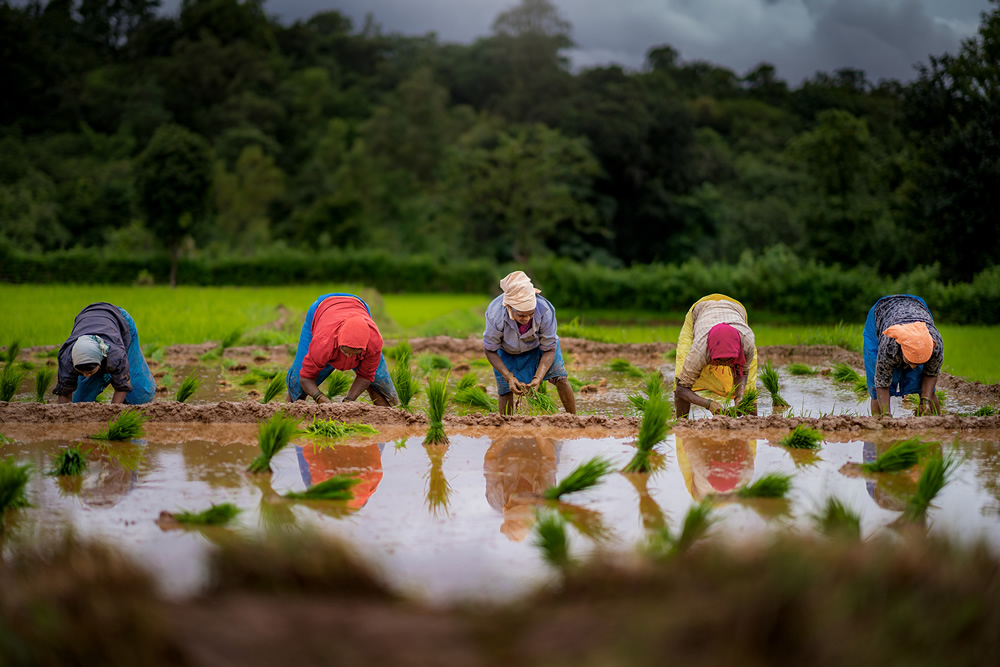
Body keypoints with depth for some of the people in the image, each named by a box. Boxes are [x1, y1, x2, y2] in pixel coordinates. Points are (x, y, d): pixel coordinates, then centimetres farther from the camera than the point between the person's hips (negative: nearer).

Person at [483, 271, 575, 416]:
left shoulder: (544, 310, -37)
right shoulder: (495, 314, -39)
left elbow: (549, 349, -23)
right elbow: (490, 350, -23)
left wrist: (538, 378, -36)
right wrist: (509, 377, -34)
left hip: (539, 344, 0)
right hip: (508, 351, 0)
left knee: (560, 378, -12)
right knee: (505, 389, -10)